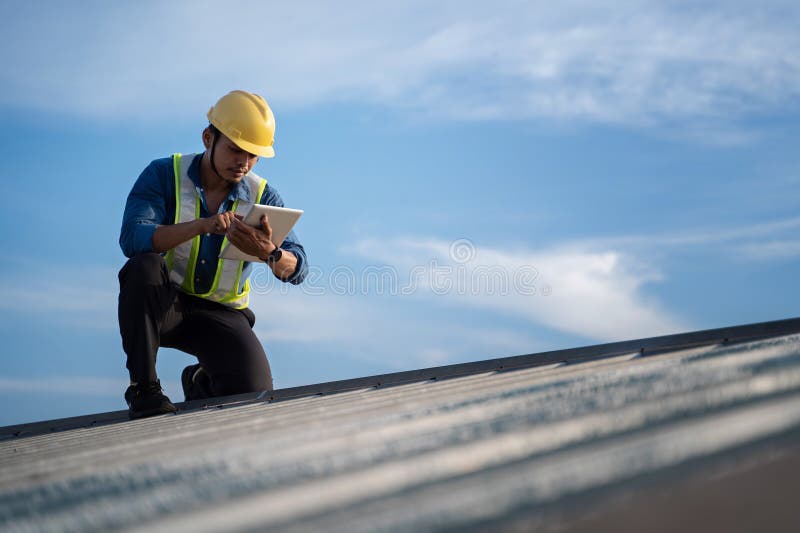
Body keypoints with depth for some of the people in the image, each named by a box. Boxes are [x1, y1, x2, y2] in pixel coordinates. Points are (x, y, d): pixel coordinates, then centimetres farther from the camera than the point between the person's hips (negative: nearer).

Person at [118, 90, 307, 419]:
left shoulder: (263, 196, -3)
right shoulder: (163, 175, -9)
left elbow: (297, 269, -14)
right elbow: (132, 238, -27)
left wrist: (270, 254, -39)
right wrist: (201, 225, -42)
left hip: (221, 314, 2)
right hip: (162, 305, -2)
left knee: (253, 392, -22)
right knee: (143, 266, -35)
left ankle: (201, 380, 17)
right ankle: (142, 387, -23)